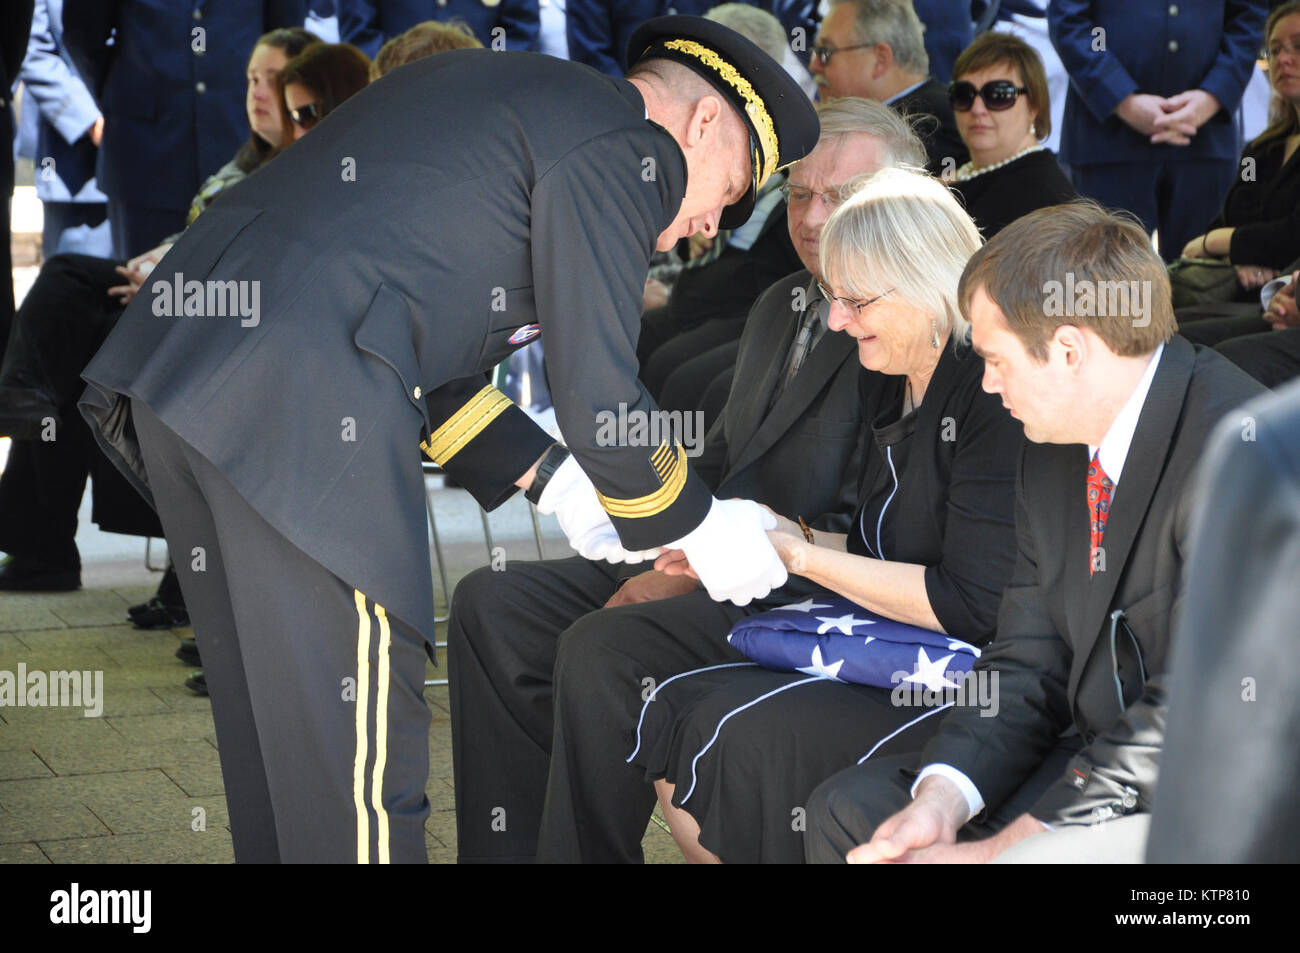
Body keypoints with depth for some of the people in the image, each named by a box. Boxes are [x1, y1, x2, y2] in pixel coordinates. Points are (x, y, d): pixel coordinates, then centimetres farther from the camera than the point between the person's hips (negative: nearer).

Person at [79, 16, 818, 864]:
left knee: (270, 738, 20)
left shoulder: (495, 91, 28)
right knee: (362, 770, 0)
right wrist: (699, 526, 14)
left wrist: (553, 481, 28)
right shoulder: (624, 144, 0)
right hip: (301, 408, -10)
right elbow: (601, 398, -3)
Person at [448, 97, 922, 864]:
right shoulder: (781, 307, 18)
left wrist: (701, 576, -17)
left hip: (814, 597, -9)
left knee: (602, 649, -30)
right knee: (490, 605, -2)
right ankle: (507, 848, -1)